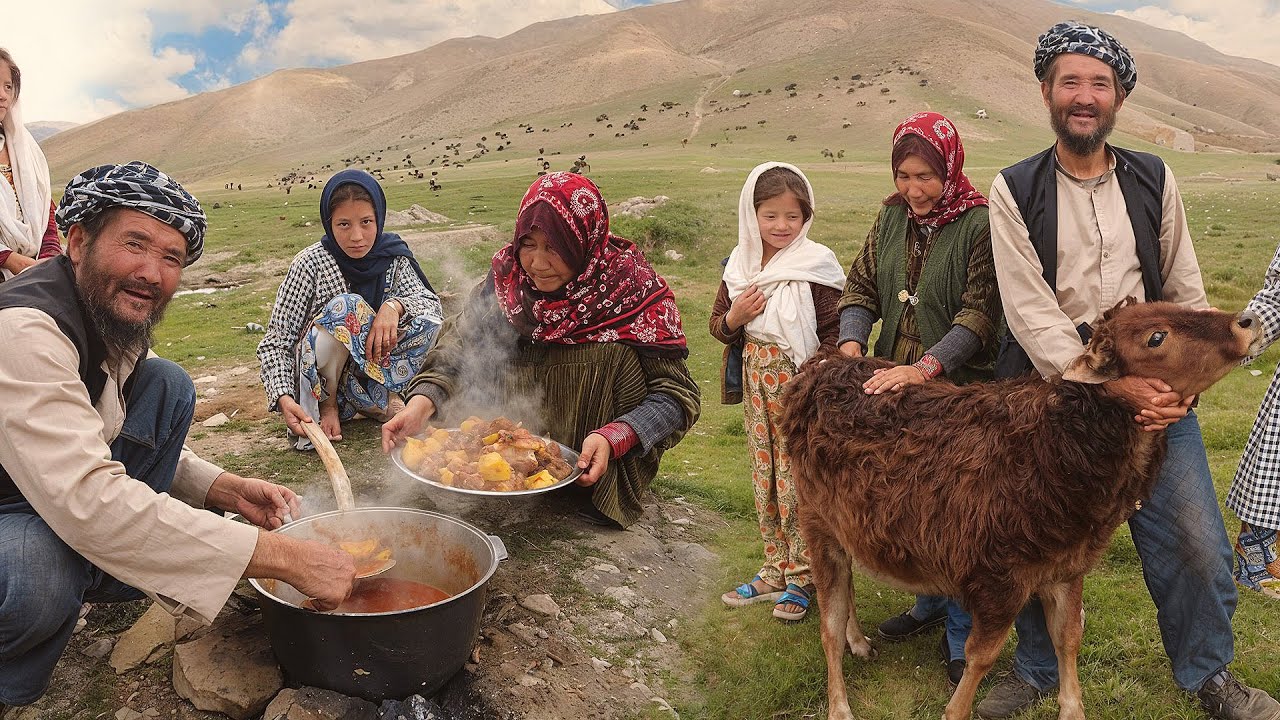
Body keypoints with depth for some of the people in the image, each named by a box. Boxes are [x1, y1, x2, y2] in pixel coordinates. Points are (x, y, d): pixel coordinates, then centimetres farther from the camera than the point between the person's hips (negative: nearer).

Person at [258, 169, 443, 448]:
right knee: (346, 308, -32)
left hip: (371, 369, 3)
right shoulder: (310, 264, -17)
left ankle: (380, 399, -5)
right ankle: (326, 404, -12)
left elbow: (433, 304, -13)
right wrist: (284, 398, -33)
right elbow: (275, 343, -17)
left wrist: (395, 306, -34)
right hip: (316, 380, -3)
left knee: (427, 320, -18)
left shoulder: (393, 256, -6)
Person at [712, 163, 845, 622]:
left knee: (796, 480, 0)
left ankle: (801, 578, 17)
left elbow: (833, 333, -10)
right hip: (755, 381, 6)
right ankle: (774, 571, 29)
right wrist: (734, 318, -9)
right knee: (763, 476, 14)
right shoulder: (741, 266, 6)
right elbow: (718, 326, 13)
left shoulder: (815, 265, -10)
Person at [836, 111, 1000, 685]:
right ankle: (931, 603, 38)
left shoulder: (980, 224, -12)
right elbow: (861, 288, 8)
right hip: (893, 383, 6)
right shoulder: (891, 218, 8)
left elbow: (980, 313, -19)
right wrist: (851, 343, -10)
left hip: (957, 386, -6)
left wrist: (924, 368, -30)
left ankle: (961, 637, 20)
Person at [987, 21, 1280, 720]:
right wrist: (1112, 386, -21)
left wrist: (1182, 385, -8)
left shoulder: (1154, 180, 7)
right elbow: (1031, 312, -12)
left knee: (1196, 545, 3)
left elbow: (1186, 295, 8)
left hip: (1154, 392, 2)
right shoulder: (1013, 190, -3)